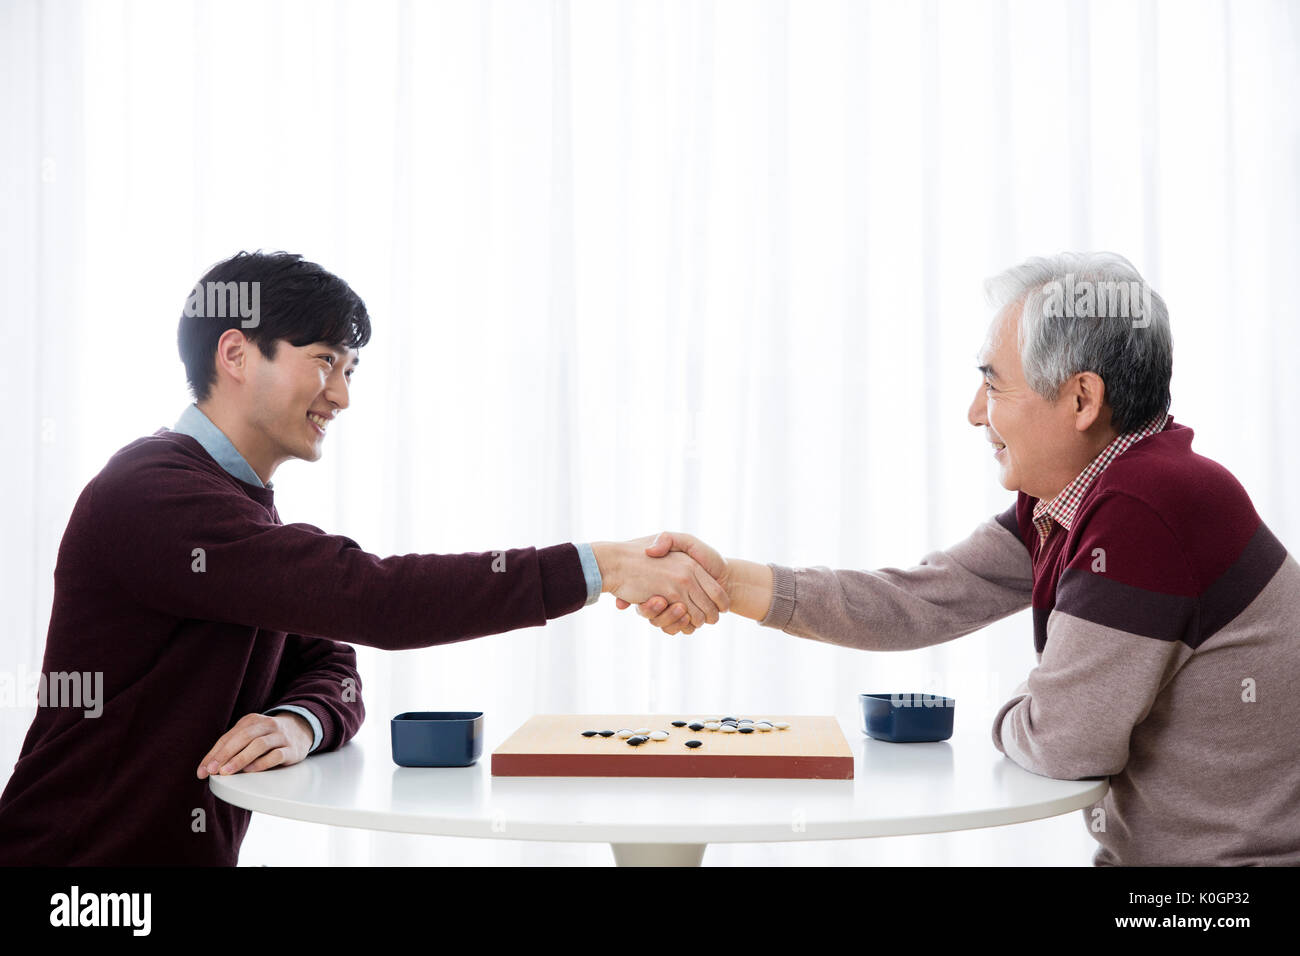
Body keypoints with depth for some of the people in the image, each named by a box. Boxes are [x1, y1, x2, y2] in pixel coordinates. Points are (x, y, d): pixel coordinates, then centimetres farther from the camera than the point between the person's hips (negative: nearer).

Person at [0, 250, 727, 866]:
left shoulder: (248, 507, 14)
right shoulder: (151, 495, -18)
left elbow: (331, 667, 9)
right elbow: (367, 597, -27)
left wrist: (300, 724, -15)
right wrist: (599, 568, -26)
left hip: (194, 855, 8)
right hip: (83, 856, -8)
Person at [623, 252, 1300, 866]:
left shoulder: (1144, 510, -28)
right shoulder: (1065, 497, 2)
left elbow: (1062, 739, -24)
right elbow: (921, 602, 0)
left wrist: (1010, 722, 0)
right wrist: (726, 581, -6)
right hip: (1143, 855, 8)